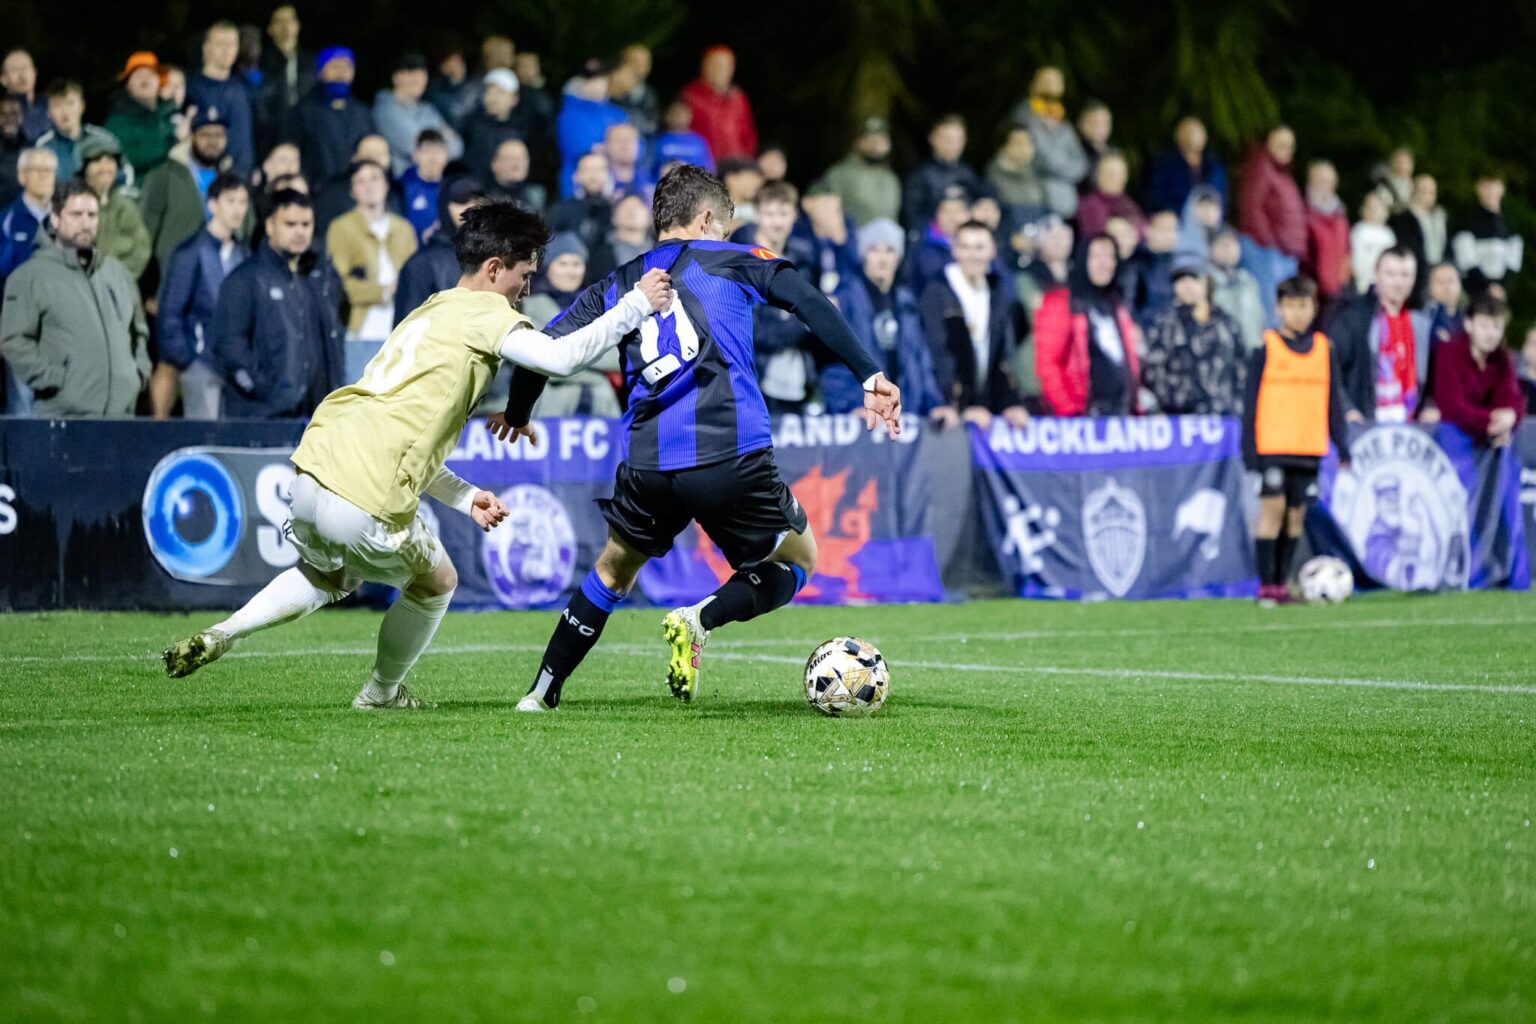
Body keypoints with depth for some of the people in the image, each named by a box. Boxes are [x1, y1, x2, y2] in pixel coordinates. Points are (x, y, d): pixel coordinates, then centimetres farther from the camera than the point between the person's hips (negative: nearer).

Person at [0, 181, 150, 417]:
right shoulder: (31, 276, 0)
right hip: (63, 414, -5)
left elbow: (139, 333, 28)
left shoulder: (116, 272, 19)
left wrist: (139, 372, 12)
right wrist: (53, 381, -12)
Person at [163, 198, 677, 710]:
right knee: (436, 583, 21)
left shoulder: (428, 313, 25)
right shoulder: (481, 311, -1)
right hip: (365, 502, -8)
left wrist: (464, 496, 26)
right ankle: (381, 694, 36)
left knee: (329, 576, 36)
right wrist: (635, 305, -8)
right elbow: (558, 356, -17)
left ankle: (220, 636, 19)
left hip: (312, 471, 8)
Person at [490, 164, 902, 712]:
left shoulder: (617, 286, 18)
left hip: (648, 466, 3)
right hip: (734, 459, -3)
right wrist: (869, 376, -11)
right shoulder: (731, 259, 10)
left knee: (614, 569, 28)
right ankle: (701, 618, -8)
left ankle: (540, 695, 22)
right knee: (799, 560, 19)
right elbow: (808, 302, -6)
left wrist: (516, 415, 33)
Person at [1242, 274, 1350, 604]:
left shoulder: (1323, 349, 9)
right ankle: (1267, 585, -6)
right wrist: (1249, 448, -6)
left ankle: (1282, 582, 13)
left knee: (1296, 513, 5)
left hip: (1309, 448, 3)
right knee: (1273, 507, -10)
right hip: (1272, 447, -3)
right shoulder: (1266, 348, 0)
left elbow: (1333, 401, 13)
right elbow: (1251, 400, -1)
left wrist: (1342, 446, 8)